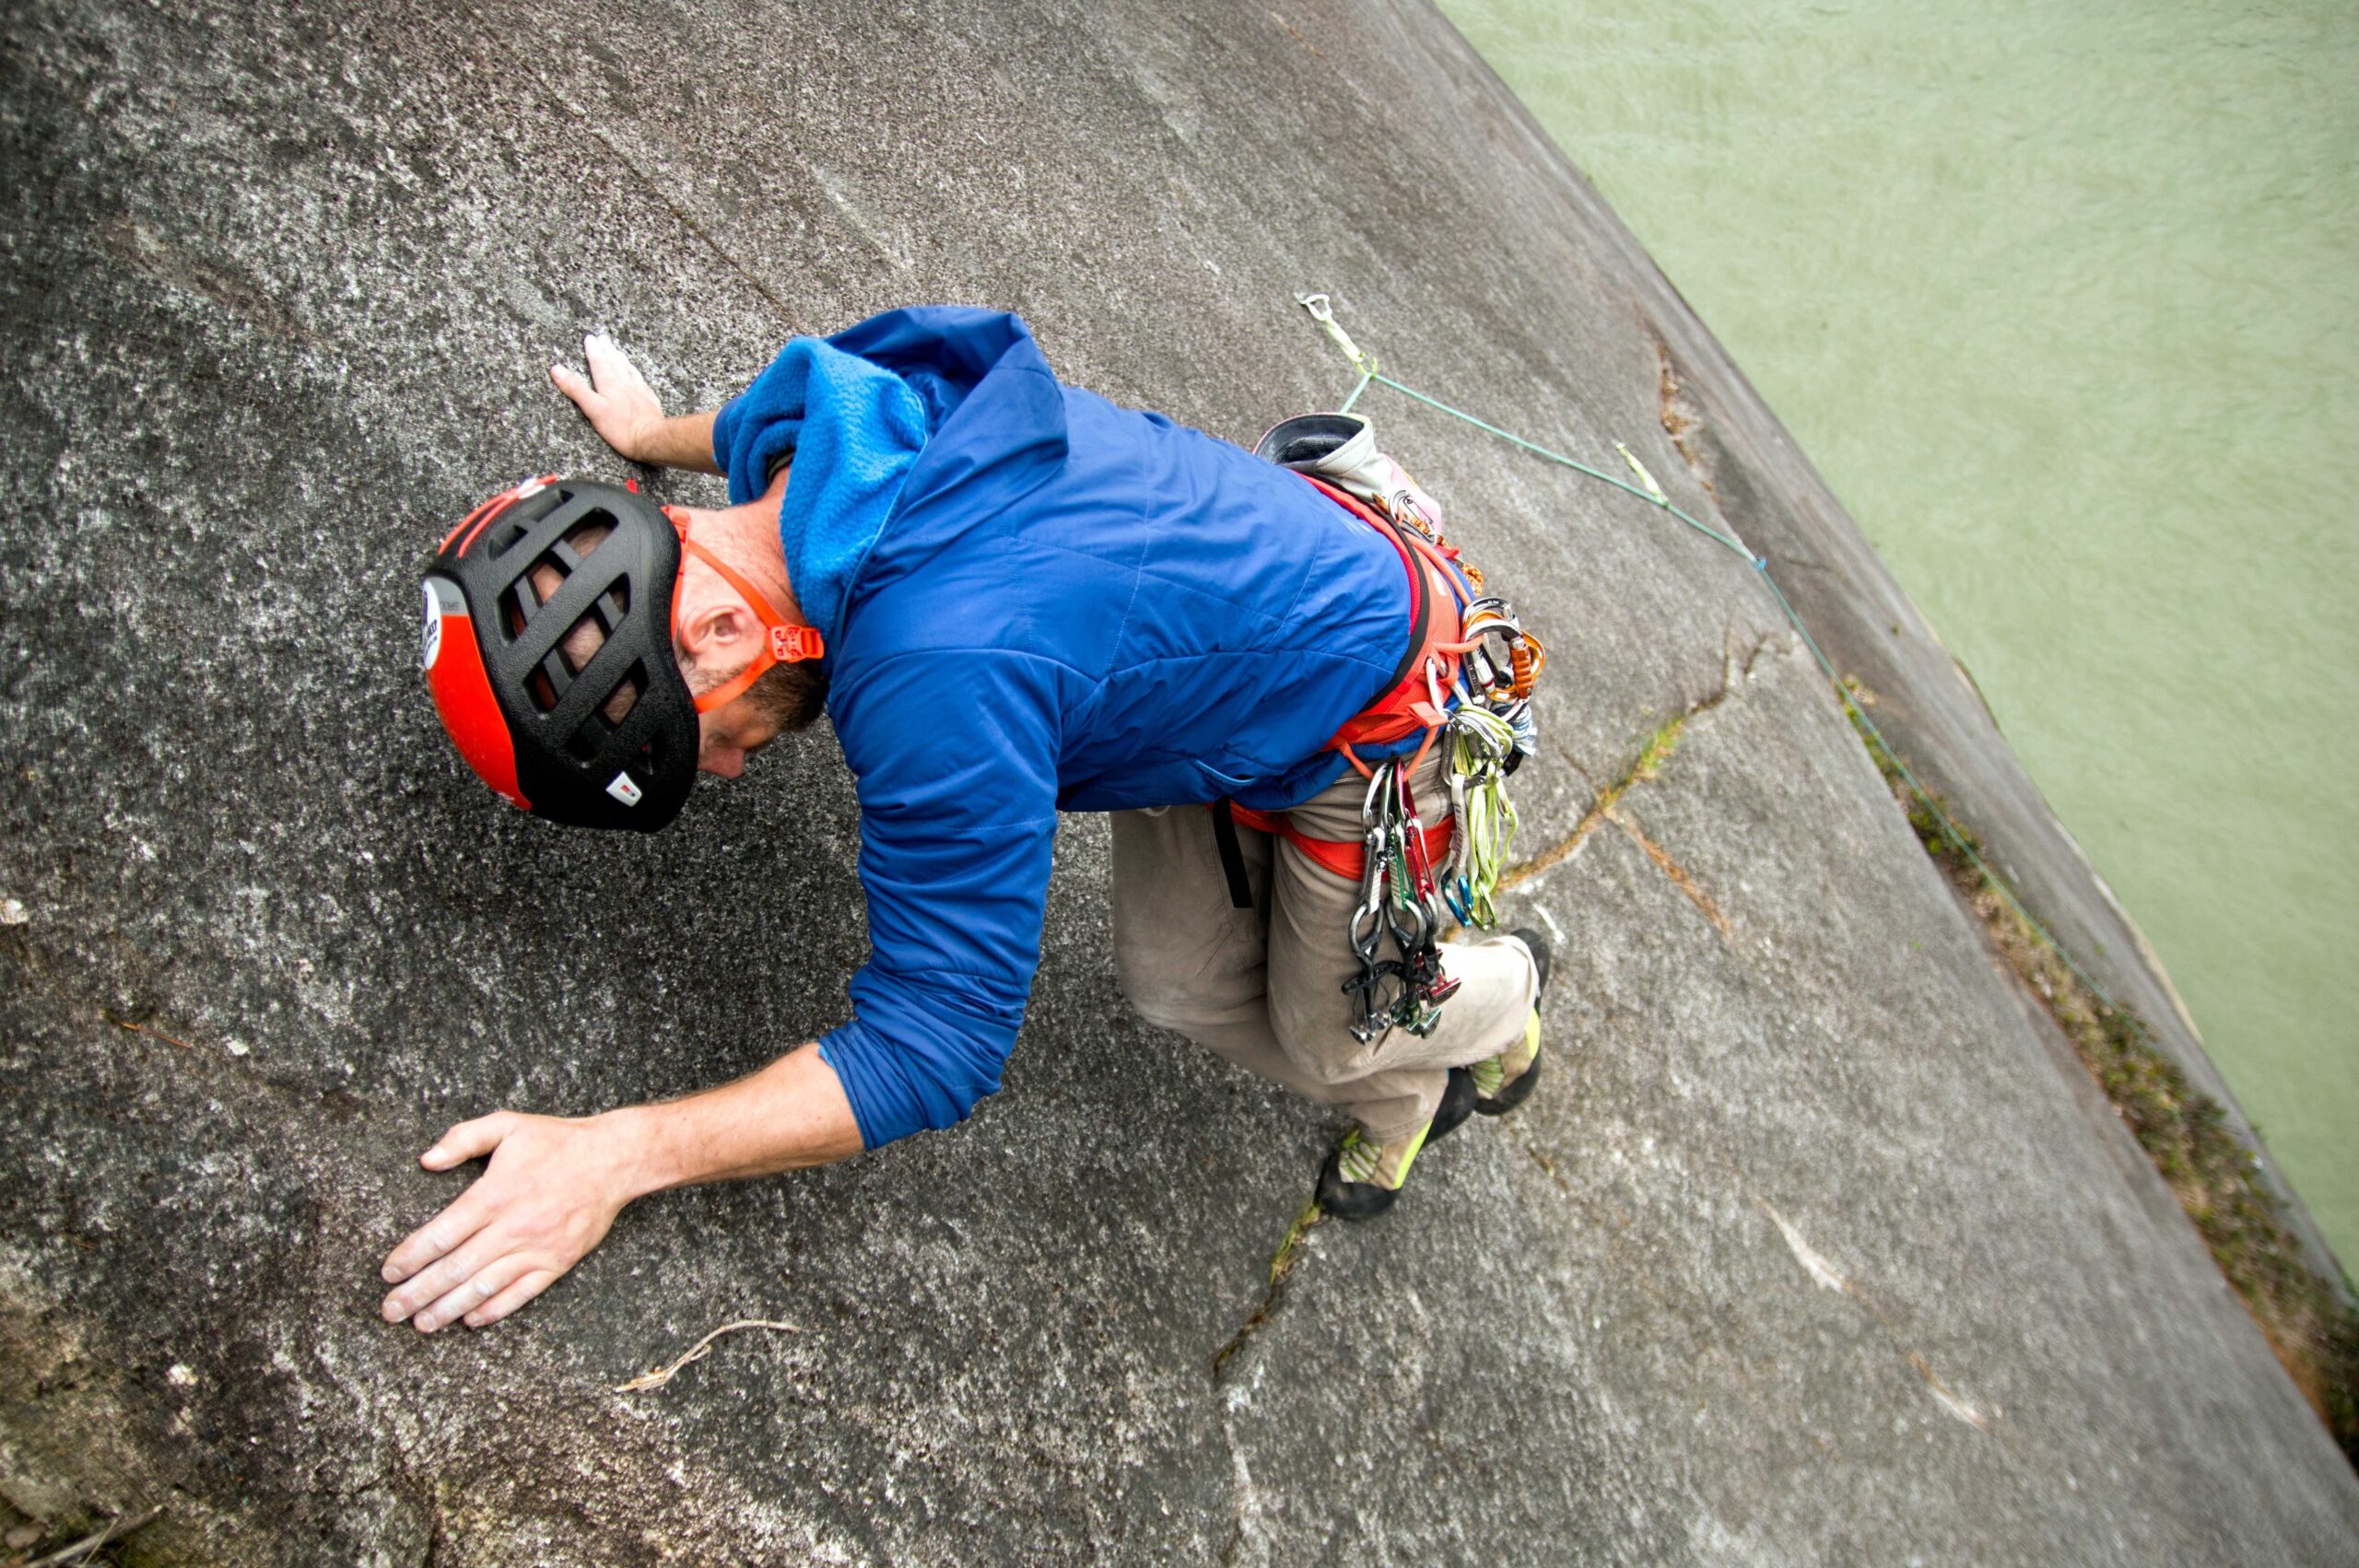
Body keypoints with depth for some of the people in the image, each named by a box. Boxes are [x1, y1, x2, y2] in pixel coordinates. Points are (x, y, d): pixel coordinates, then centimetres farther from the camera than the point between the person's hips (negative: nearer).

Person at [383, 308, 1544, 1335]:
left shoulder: (941, 688, -44)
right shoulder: (817, 399, -19)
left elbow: (936, 1047, -35)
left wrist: (618, 1156, -37)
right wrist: (659, 436, 30)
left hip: (1369, 713, -7)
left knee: (1323, 1034, 14)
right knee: (1177, 983, 12)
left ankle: (1497, 995, 47)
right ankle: (1401, 1097, 40)